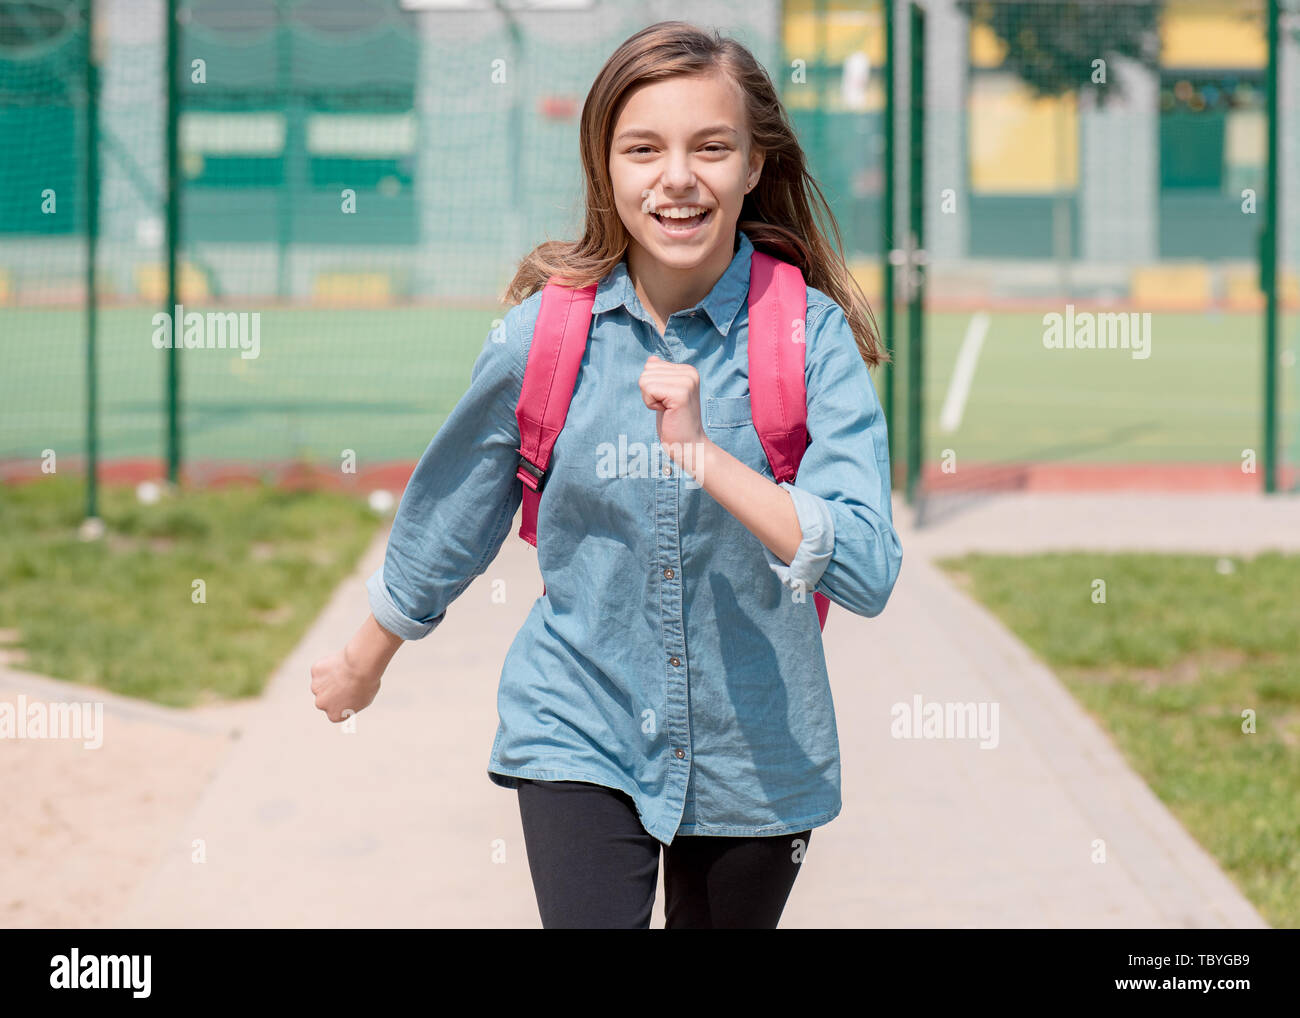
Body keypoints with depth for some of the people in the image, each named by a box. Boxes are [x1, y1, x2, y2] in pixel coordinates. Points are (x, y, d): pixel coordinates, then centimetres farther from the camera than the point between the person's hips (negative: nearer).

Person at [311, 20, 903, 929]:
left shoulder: (809, 335, -11)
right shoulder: (544, 333, -7)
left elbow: (867, 572, -21)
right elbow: (448, 513, 9)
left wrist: (702, 451, -31)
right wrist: (363, 665, 22)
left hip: (751, 752, 0)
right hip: (582, 734, 0)